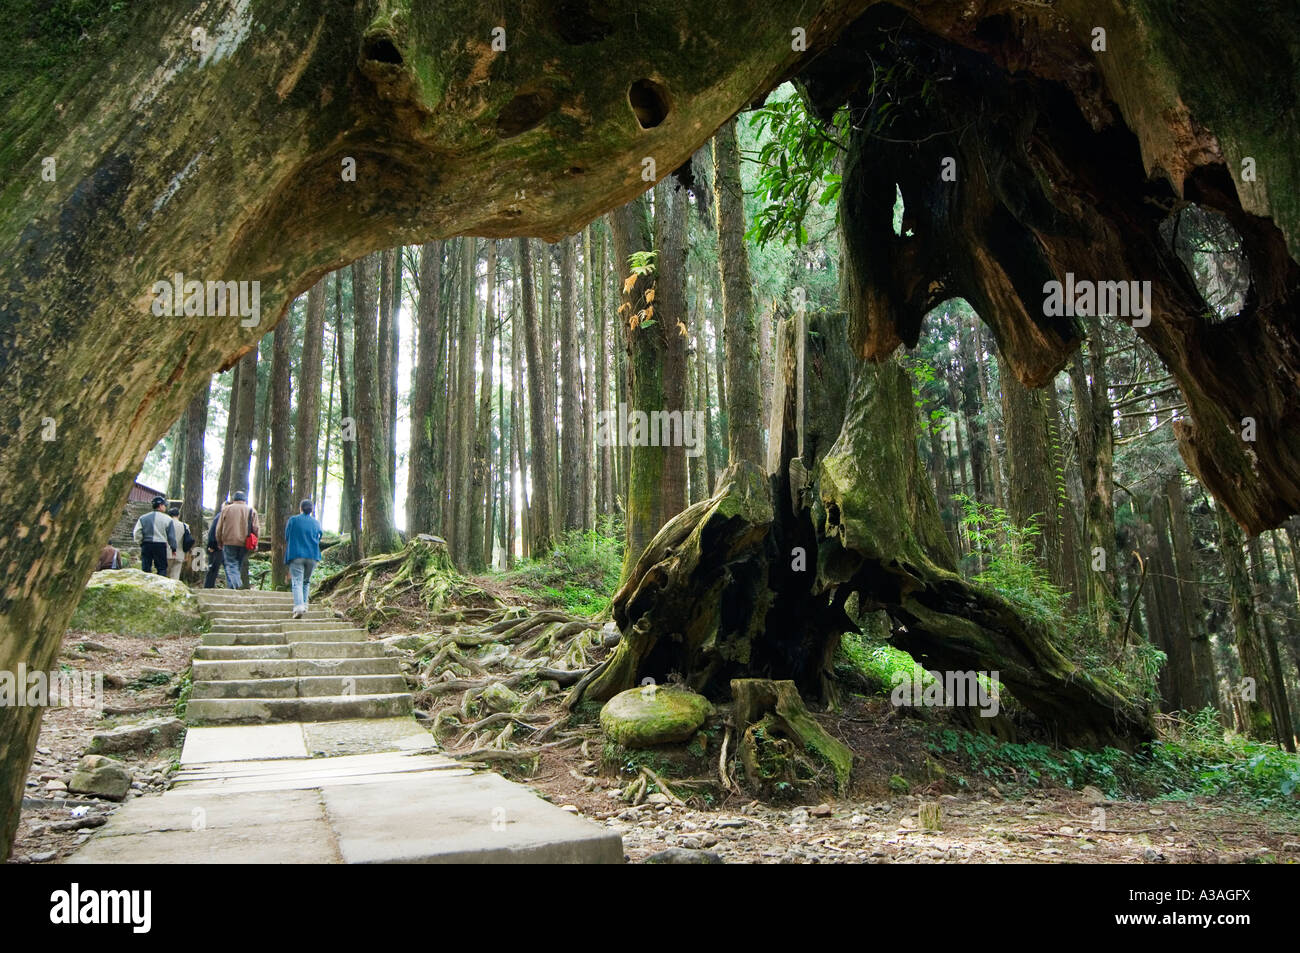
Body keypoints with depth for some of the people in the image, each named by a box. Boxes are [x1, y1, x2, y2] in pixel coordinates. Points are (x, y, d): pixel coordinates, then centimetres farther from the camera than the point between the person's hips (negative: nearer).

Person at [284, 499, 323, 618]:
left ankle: (299, 607, -24)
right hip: (312, 555, 3)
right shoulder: (316, 523, 9)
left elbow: (287, 539, 7)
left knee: (297, 582, -8)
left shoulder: (293, 520, 2)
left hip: (296, 555, -3)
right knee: (306, 581, 18)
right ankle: (304, 605, 14)